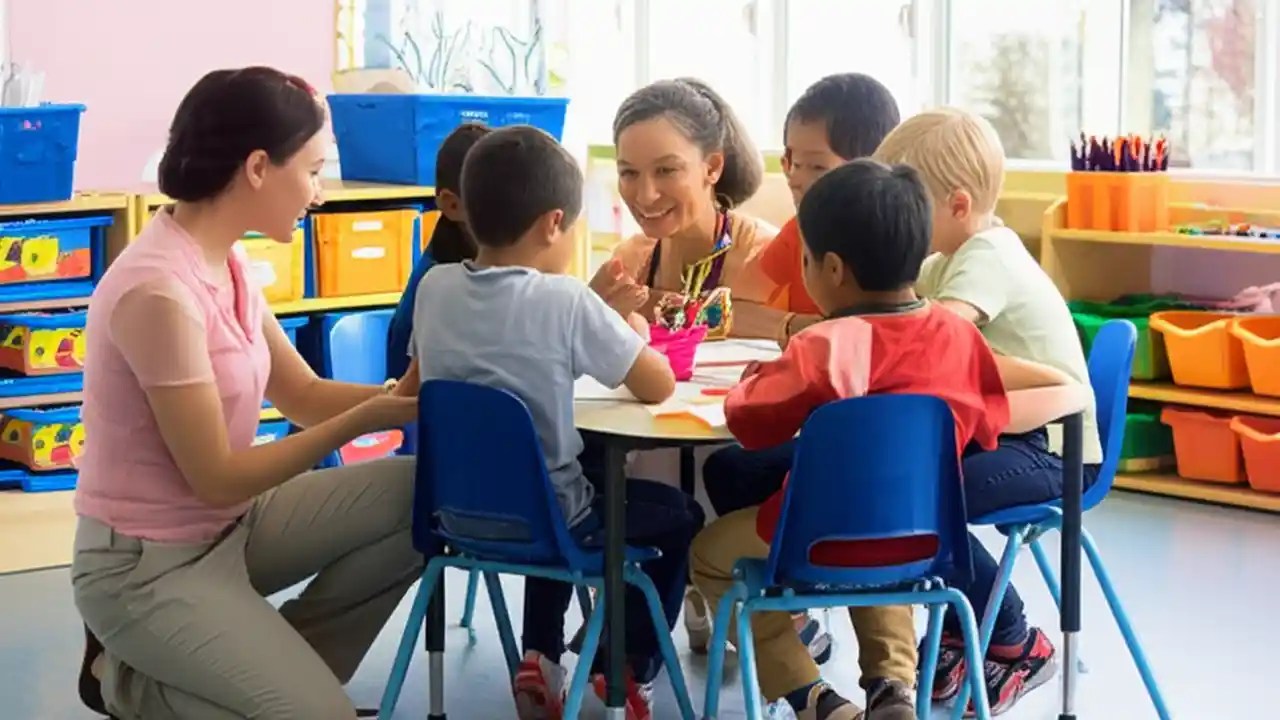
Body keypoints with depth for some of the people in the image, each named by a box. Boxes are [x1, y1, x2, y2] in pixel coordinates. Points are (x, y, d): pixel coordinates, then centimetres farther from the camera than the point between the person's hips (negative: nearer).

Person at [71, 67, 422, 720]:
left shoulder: (223, 263, 2)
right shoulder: (161, 291, -27)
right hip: (148, 567, -9)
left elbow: (303, 394, 8)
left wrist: (404, 396, -9)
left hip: (226, 527, 9)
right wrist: (367, 419, -21)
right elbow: (216, 477, -22)